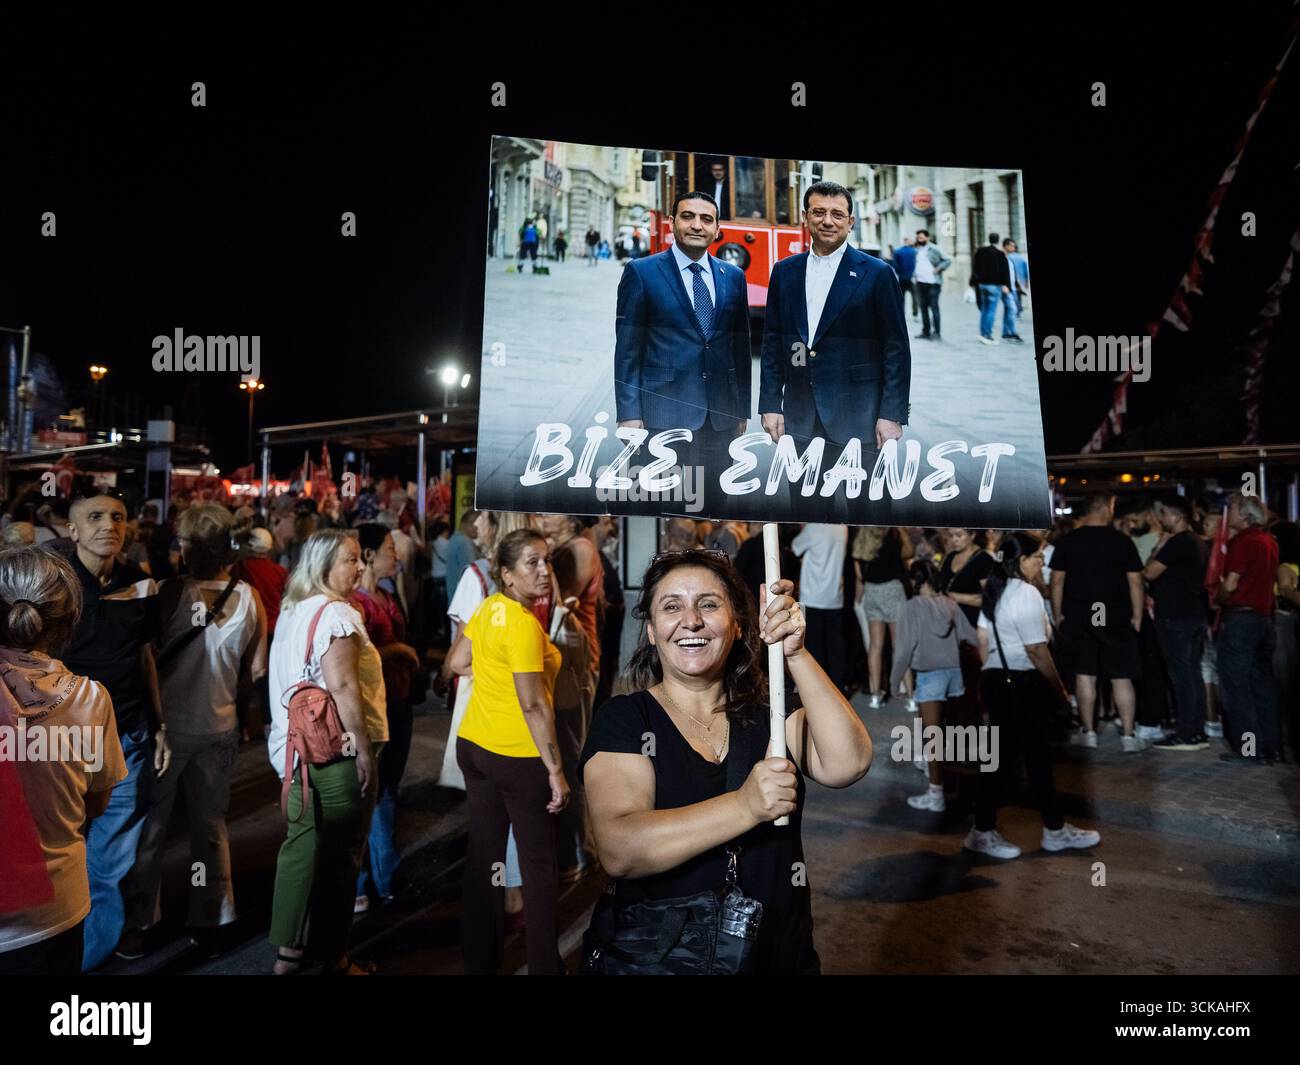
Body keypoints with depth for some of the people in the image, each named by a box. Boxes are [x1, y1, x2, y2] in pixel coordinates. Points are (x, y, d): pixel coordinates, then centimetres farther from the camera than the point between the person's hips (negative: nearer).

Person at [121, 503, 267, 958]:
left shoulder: (168, 592, -19)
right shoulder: (248, 599, -10)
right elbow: (253, 673, -1)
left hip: (166, 723, -2)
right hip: (218, 727, 2)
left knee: (149, 826, 14)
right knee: (211, 826, 16)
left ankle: (138, 925, 24)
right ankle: (209, 923, 24)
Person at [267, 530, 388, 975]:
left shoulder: (292, 610, 12)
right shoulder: (336, 613, -17)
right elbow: (342, 686, -24)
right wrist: (365, 750, -21)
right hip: (338, 750, -9)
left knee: (301, 844, 15)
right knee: (339, 853, 4)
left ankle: (288, 949, 24)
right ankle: (331, 955, 17)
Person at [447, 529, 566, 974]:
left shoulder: (489, 607, 2)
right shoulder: (524, 623, -21)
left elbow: (457, 662, 12)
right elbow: (534, 705, -23)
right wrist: (556, 769, -18)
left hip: (474, 746, 8)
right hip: (519, 756, -8)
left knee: (483, 853, 17)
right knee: (539, 863, 8)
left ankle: (478, 957, 30)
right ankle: (544, 964, 19)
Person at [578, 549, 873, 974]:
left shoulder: (769, 714, -1)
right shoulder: (623, 719, -12)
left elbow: (847, 765, -18)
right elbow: (618, 850, -25)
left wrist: (795, 654, -28)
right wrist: (745, 806, -36)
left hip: (779, 955, 4)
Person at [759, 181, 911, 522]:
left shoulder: (877, 274, 0)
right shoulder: (784, 272, 11)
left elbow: (896, 349, -2)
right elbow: (772, 343, 11)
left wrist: (892, 414, -8)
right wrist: (769, 405, 4)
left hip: (855, 417, -3)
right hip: (799, 416, 4)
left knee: (852, 509, -3)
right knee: (805, 506, 8)